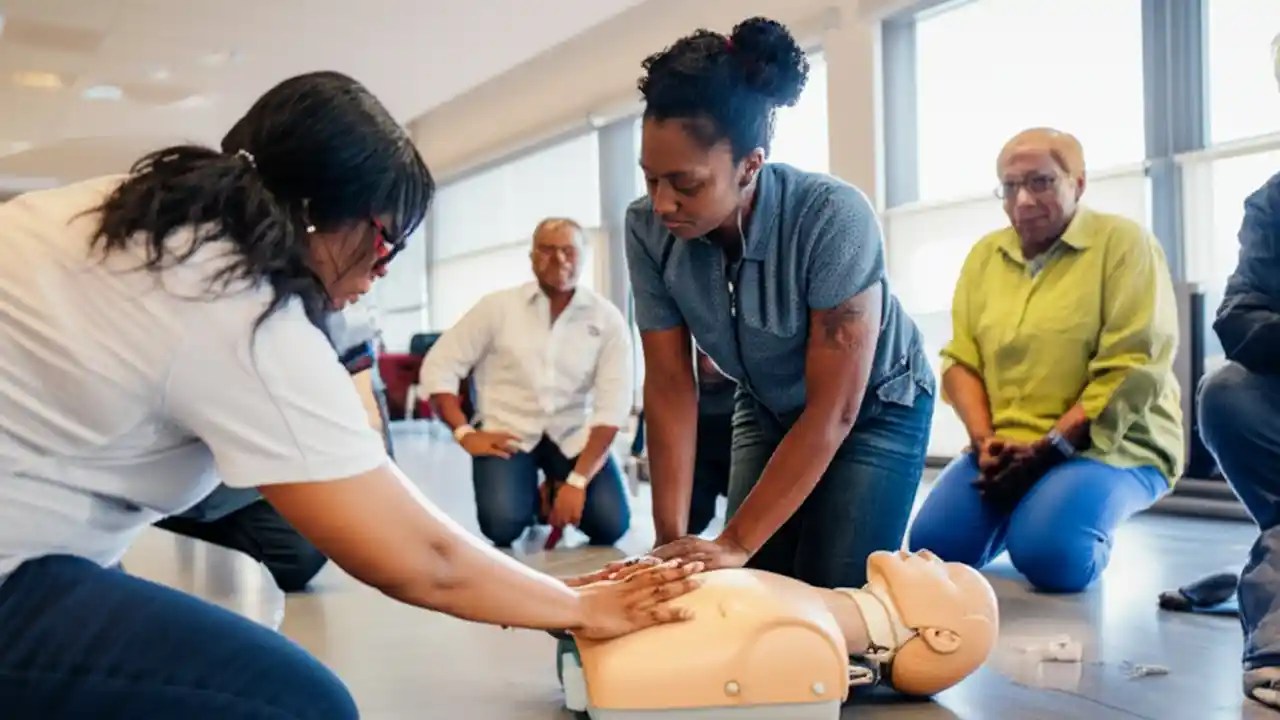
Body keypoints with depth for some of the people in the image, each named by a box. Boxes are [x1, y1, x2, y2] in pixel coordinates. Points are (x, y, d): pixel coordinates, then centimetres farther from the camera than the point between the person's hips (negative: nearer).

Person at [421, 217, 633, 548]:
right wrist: (465, 433, -11)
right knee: (502, 522, -25)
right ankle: (536, 499, 13)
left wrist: (577, 481, -18)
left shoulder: (606, 317, -4)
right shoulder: (497, 306, -3)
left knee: (611, 523, -19)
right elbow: (439, 366, 1)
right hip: (508, 431, -1)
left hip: (575, 433, 1)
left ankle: (559, 492, 16)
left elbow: (613, 405, -9)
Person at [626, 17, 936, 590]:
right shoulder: (648, 229, -24)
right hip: (768, 409, 4)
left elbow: (832, 411, -32)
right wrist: (672, 538, -25)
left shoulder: (834, 219, -36)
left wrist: (735, 543, -34)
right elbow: (669, 386, -18)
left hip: (874, 407, -4)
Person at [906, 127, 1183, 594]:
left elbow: (1134, 370, -14)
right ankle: (1018, 513, 17)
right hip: (1006, 449, 5)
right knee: (933, 546, -14)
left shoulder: (1124, 242, -7)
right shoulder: (984, 255, 10)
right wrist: (985, 441, -10)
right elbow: (960, 358, 7)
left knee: (1048, 554, -30)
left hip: (1110, 443, -5)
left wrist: (1048, 447, -18)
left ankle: (1090, 536, 7)